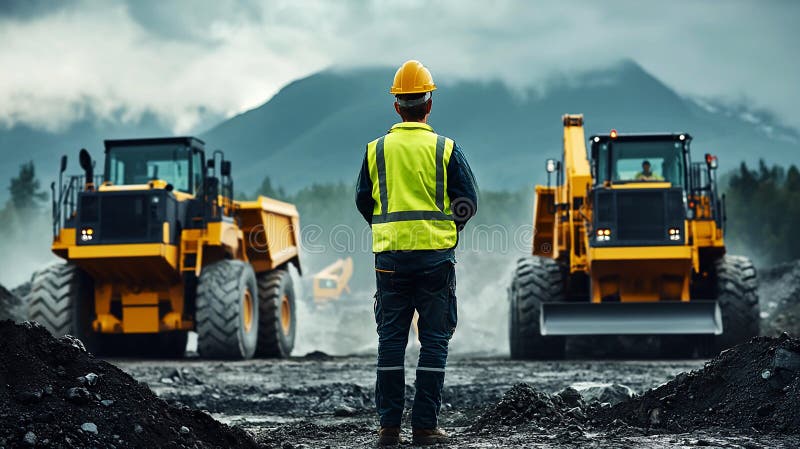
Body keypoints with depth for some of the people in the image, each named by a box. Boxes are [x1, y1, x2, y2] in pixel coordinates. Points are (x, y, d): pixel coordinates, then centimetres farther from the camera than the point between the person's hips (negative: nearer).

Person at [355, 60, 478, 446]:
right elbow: (468, 202, 0)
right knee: (434, 340, 3)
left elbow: (363, 201, 10)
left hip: (390, 254, 2)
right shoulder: (446, 149, -2)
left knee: (391, 340, 7)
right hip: (436, 254, -2)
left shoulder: (376, 149, 3)